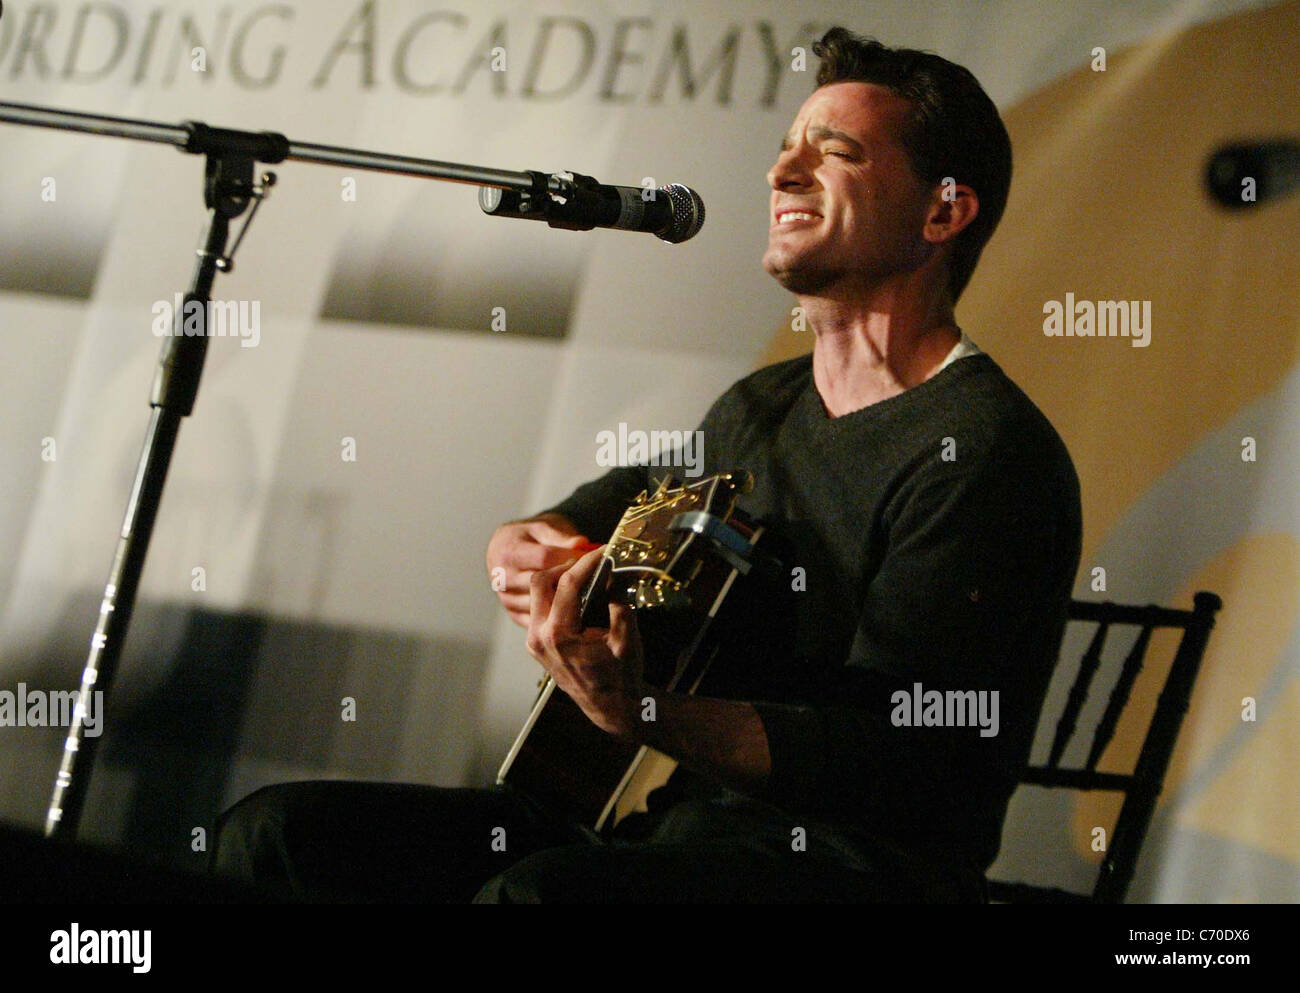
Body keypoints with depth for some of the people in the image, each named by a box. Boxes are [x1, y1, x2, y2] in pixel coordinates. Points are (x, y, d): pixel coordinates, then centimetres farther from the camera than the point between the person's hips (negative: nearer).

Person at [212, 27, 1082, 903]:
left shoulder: (986, 454, -12)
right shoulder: (757, 410, 16)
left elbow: (891, 760, -19)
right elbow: (640, 492, 37)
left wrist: (641, 714, -31)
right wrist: (538, 542, 14)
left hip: (860, 856, -8)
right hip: (682, 823, 8)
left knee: (540, 893, -38)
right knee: (276, 832, -5)